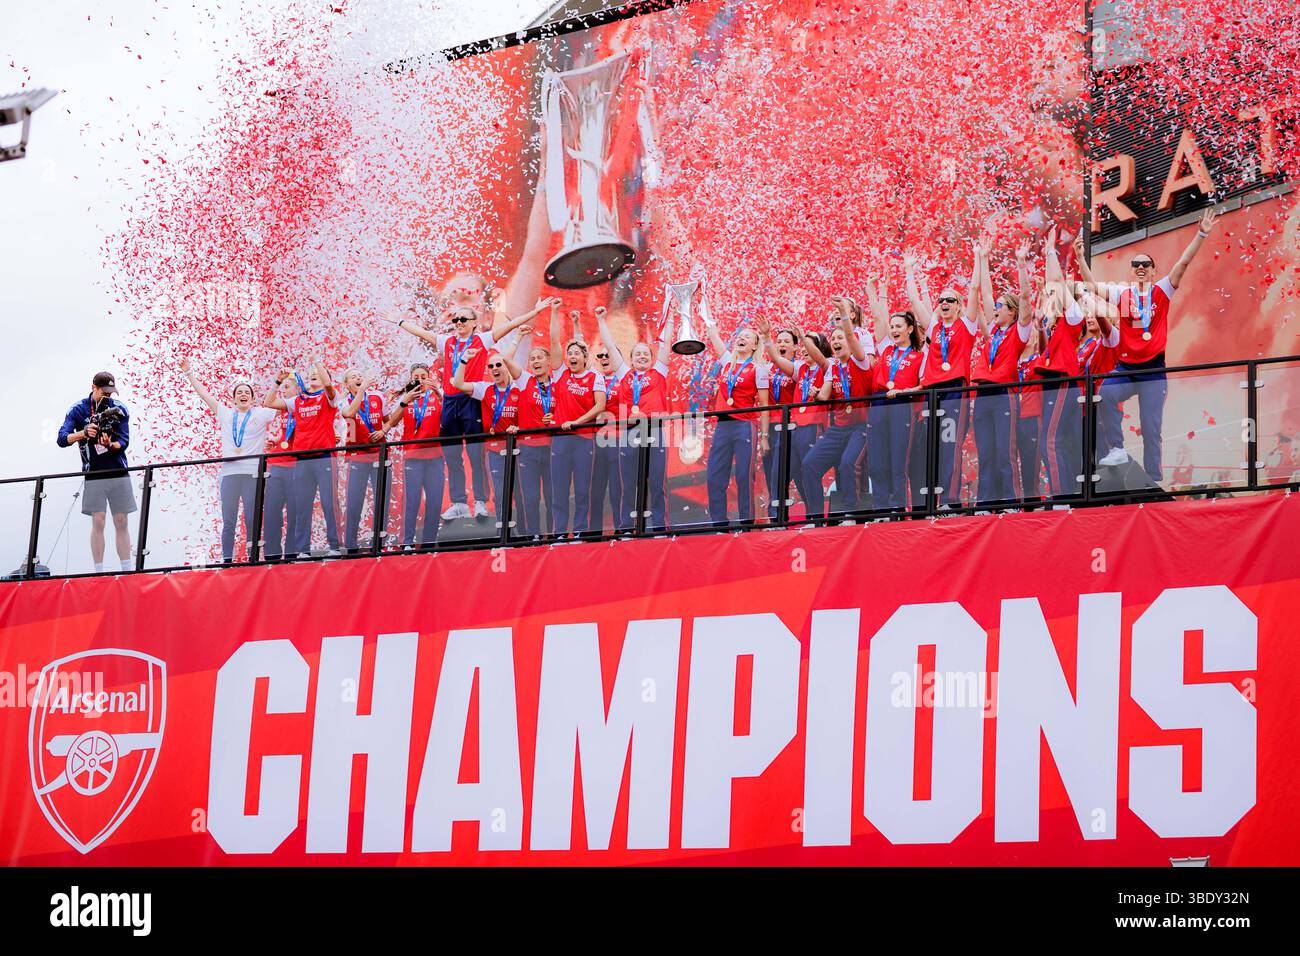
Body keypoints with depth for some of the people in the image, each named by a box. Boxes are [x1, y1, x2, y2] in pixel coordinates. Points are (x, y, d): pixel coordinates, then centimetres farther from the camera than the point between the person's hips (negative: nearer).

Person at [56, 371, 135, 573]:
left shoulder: (119, 409, 4)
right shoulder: (78, 410, 0)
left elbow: (124, 442, -3)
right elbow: (62, 439, -9)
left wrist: (110, 445, -25)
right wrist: (83, 433, -27)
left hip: (119, 472, 2)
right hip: (94, 474, -2)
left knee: (121, 522, 3)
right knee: (98, 522, -6)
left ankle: (127, 570, 5)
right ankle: (99, 572, -5)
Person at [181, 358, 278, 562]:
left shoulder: (260, 415, 10)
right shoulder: (225, 414, 17)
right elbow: (204, 394, 21)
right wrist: (189, 373, 22)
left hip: (252, 473, -2)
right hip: (230, 472, 2)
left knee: (252, 521, -3)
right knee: (228, 521, -1)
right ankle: (227, 559, 2)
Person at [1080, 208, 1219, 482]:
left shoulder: (1162, 291, 3)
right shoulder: (1121, 293, 8)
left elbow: (1184, 262, -5)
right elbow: (1090, 285, 4)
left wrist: (1202, 234, -14)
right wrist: (1080, 257, -6)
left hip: (1153, 368, -1)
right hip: (1125, 367, 1)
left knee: (1151, 429, 0)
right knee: (1104, 394, -29)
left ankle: (1154, 481, 6)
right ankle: (1117, 449, -15)